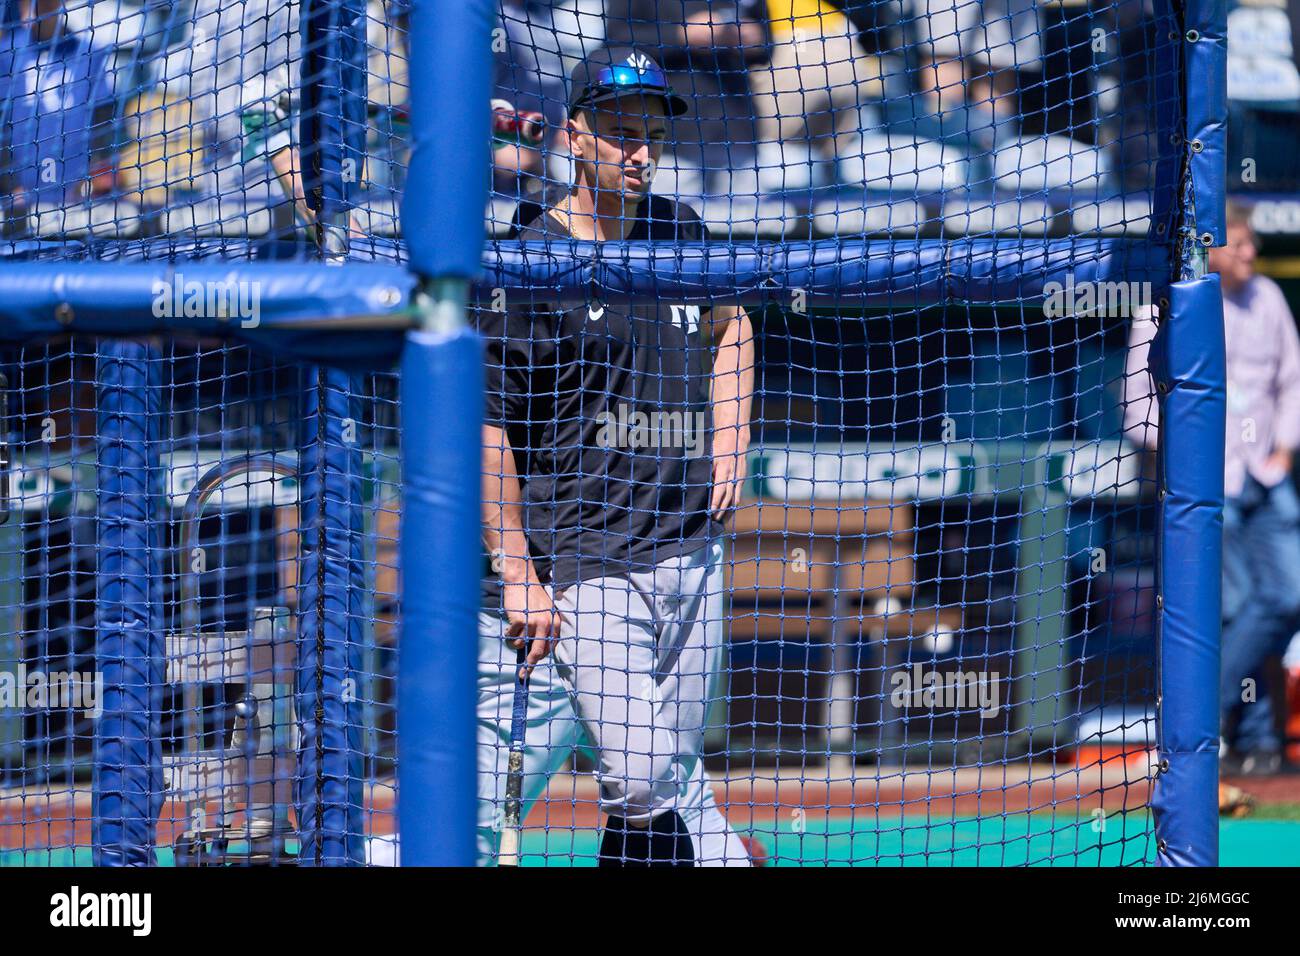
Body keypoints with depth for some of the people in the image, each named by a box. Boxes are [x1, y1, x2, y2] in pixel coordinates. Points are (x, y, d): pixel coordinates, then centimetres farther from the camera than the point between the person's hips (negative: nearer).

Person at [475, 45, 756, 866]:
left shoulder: (681, 232, 9)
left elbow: (730, 328, 30)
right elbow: (484, 427, -11)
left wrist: (730, 444, 13)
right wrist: (520, 579, -14)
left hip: (690, 551, 5)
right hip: (583, 565, -5)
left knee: (675, 779, 8)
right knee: (641, 782, -14)